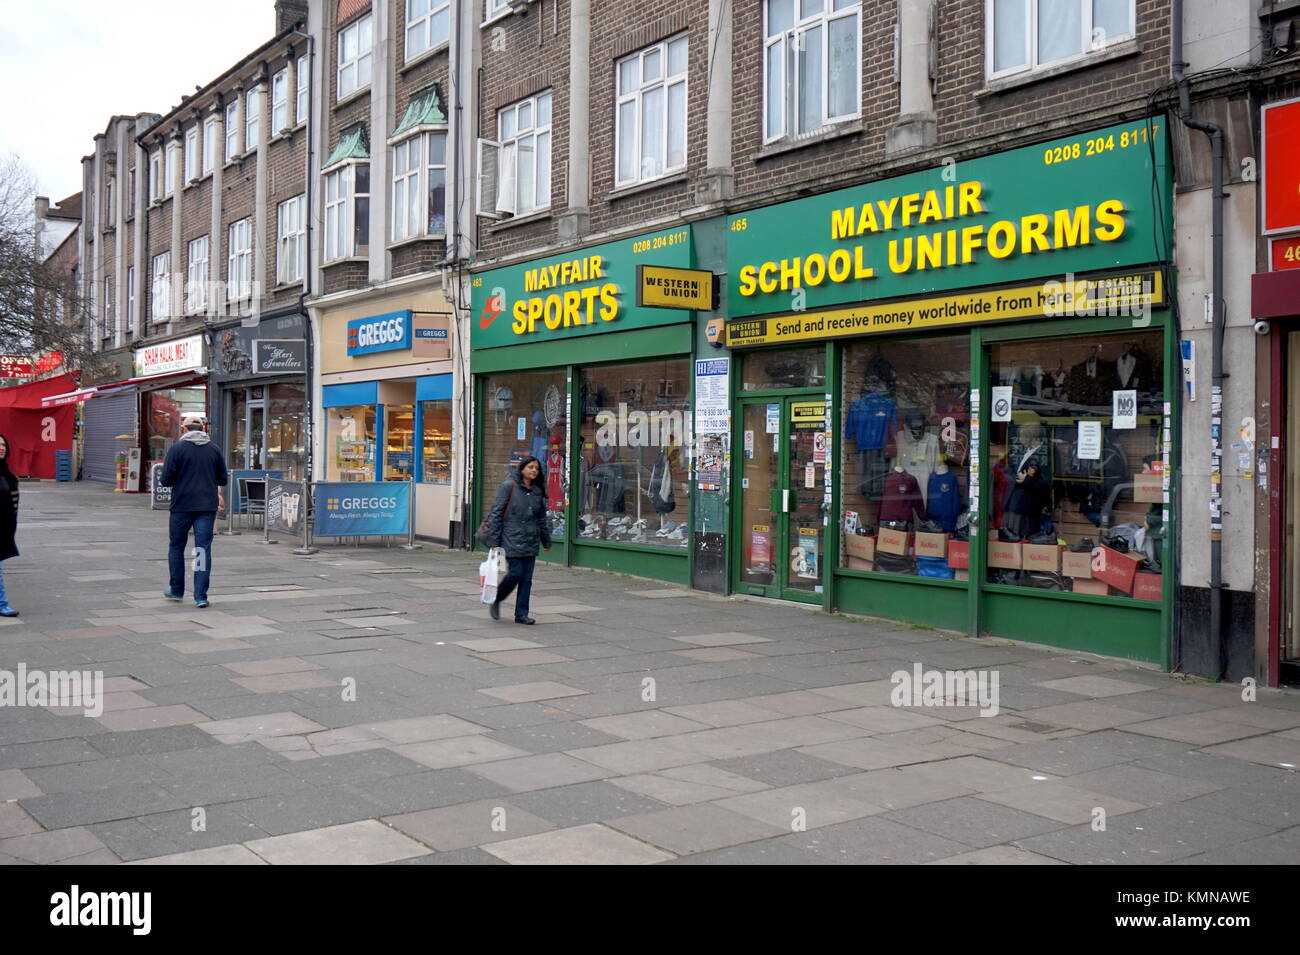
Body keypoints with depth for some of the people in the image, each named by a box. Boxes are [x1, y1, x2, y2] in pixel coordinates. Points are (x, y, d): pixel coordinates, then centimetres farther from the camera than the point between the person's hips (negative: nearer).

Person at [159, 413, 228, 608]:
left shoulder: (177, 448, -6)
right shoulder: (214, 449, 6)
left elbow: (166, 480, -7)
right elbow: (222, 479, 13)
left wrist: (162, 480, 15)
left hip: (182, 505, -2)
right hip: (208, 506, 2)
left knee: (176, 547, 15)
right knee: (204, 549, 1)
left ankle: (177, 590, 24)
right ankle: (201, 596, -4)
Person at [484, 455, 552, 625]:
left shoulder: (537, 490, 12)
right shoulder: (509, 486, -6)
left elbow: (542, 518, 20)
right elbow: (497, 513, -7)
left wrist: (546, 541, 21)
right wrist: (494, 540, -10)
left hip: (530, 542, 6)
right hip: (512, 540, -6)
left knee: (526, 579, 4)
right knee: (515, 574, -8)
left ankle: (521, 614, 11)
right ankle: (496, 600, 17)